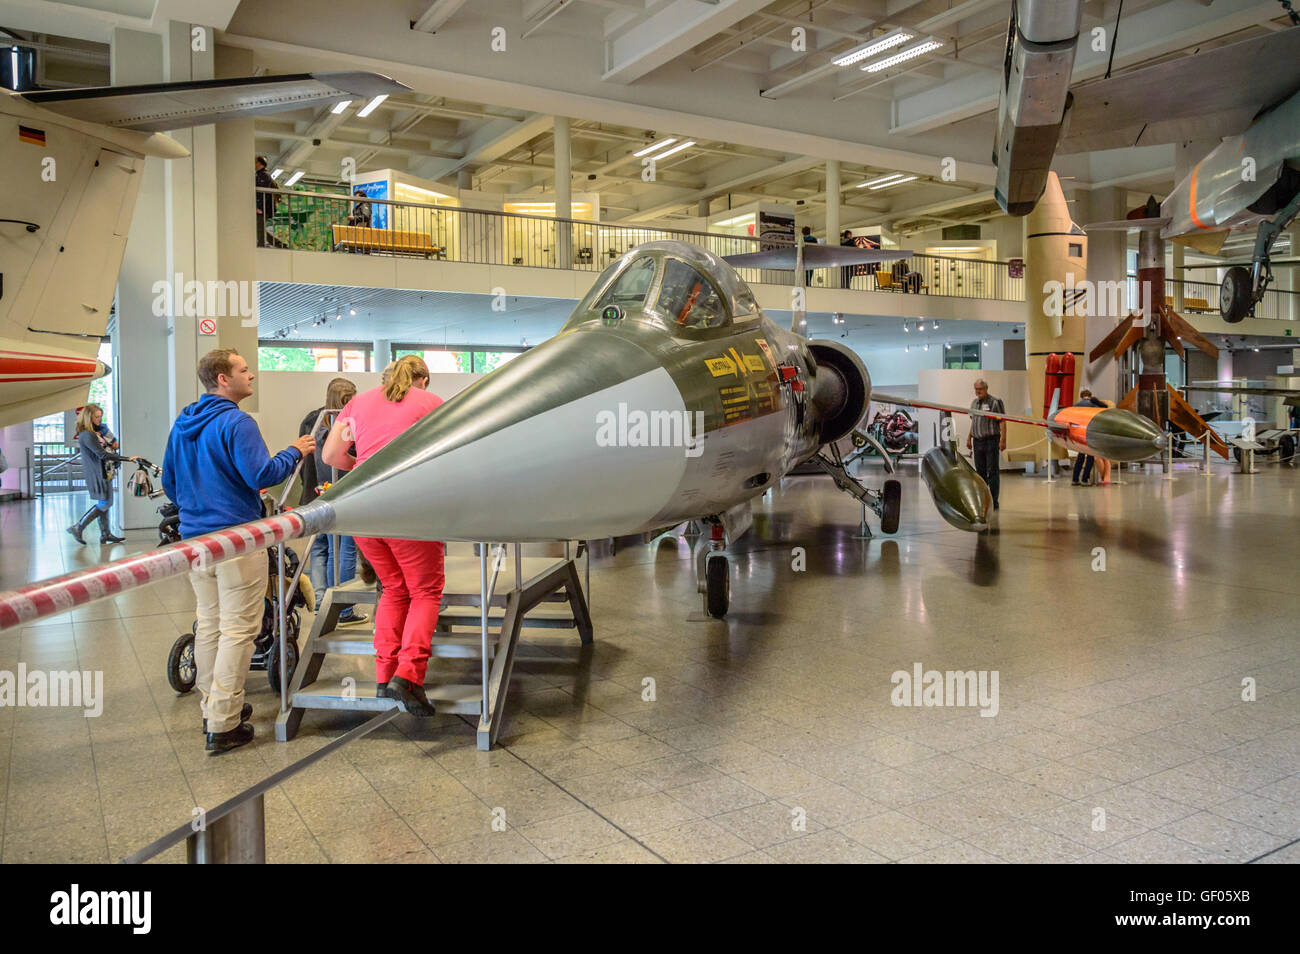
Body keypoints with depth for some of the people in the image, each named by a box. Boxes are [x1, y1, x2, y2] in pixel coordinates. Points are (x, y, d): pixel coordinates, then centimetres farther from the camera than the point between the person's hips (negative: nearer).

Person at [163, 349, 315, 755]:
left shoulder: (181, 425, 12)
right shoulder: (236, 423, -15)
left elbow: (169, 482, 19)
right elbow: (261, 475, -21)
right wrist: (294, 452, -6)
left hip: (195, 538, 9)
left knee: (208, 624, 17)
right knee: (237, 629, -3)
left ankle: (213, 708, 28)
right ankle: (223, 725, -1)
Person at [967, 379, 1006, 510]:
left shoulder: (995, 402, -6)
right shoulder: (974, 403, 14)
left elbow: (1002, 422, -10)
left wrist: (1003, 440, -16)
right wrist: (969, 438, 16)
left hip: (991, 441, -6)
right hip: (977, 441, 6)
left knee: (992, 472, -4)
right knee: (980, 472, 10)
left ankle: (993, 502, -1)